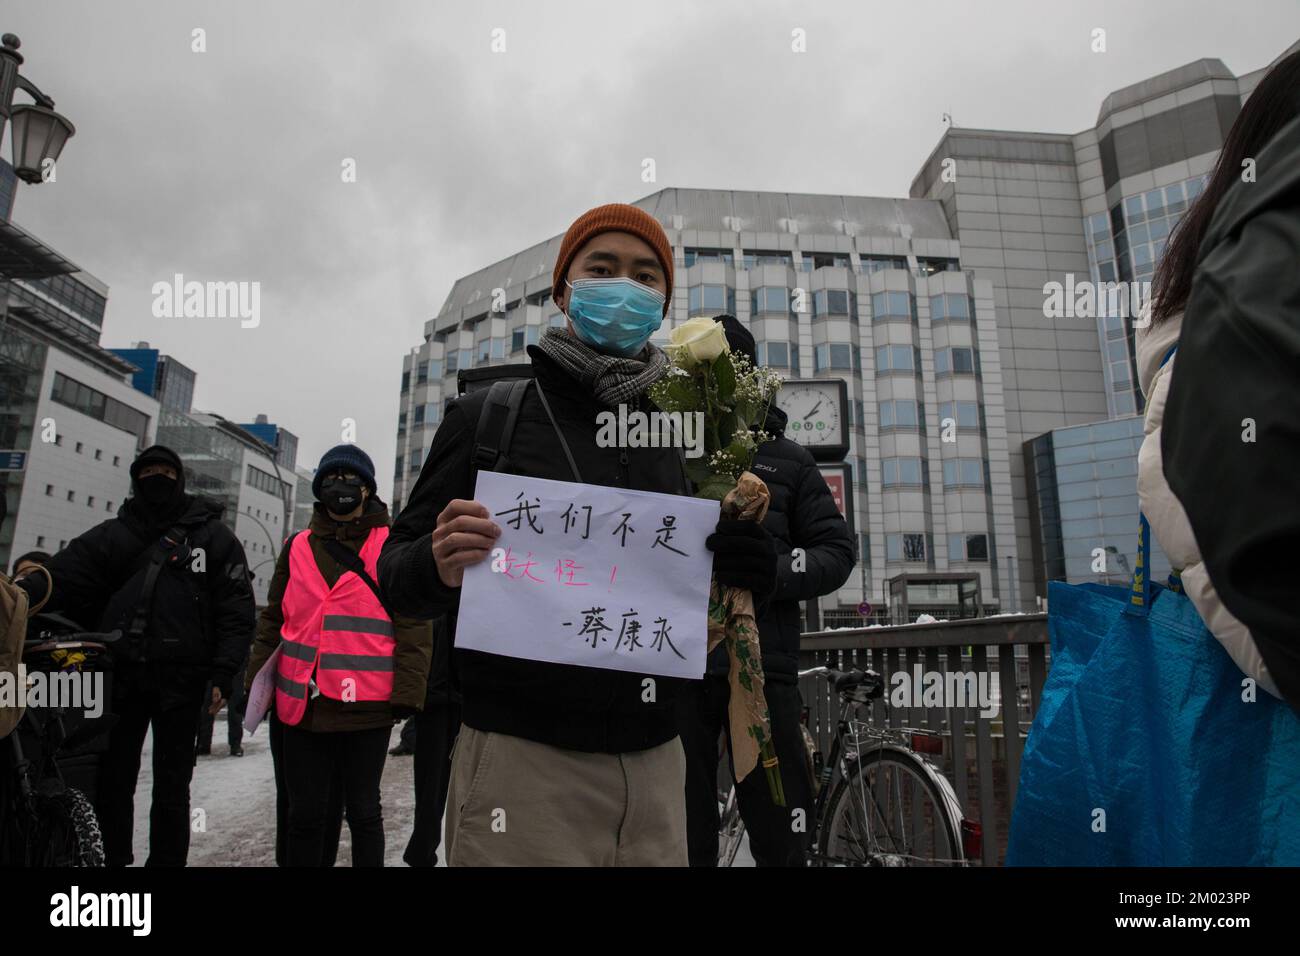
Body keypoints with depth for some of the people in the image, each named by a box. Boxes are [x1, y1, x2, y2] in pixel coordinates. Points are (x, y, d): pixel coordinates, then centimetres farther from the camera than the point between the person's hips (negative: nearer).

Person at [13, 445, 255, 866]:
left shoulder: (213, 536, 3)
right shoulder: (113, 534, 12)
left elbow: (236, 610, -1)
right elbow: (67, 574, -4)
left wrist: (223, 674, -9)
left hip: (180, 681, -2)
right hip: (120, 674, 3)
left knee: (171, 788, 8)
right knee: (111, 781, 10)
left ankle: (166, 860, 20)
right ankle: (112, 858, 25)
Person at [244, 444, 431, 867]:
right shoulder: (297, 547, 12)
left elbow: (412, 623, -4)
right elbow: (272, 621, 15)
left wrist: (406, 690, -11)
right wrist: (257, 682, 8)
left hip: (367, 705, -3)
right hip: (302, 704, 3)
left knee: (363, 811, 10)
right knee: (305, 813, 13)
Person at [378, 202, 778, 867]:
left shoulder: (678, 438, 8)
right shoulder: (487, 416, -2)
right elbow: (396, 571, 1)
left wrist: (749, 564, -8)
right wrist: (438, 566, -23)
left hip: (655, 764, 4)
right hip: (521, 765, -3)